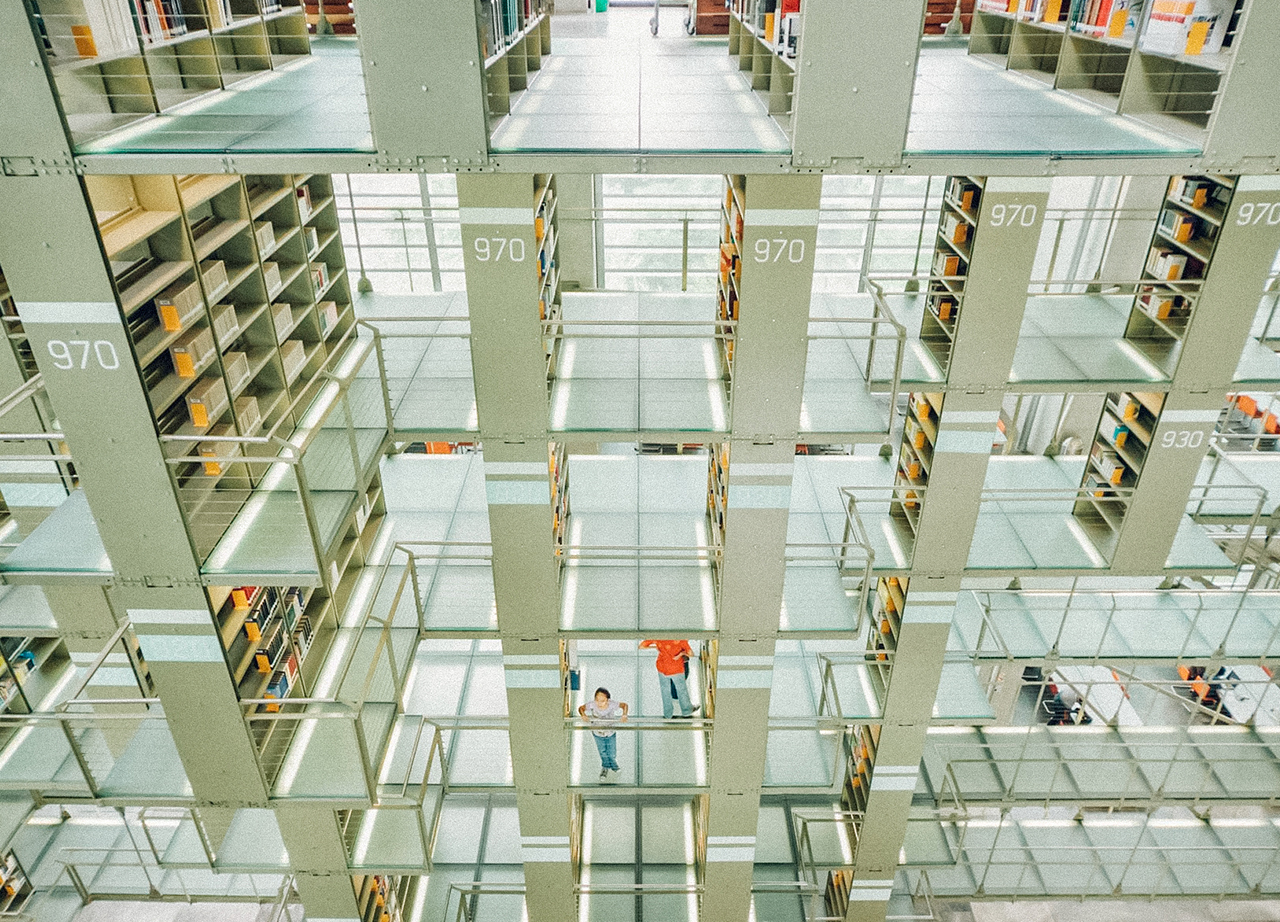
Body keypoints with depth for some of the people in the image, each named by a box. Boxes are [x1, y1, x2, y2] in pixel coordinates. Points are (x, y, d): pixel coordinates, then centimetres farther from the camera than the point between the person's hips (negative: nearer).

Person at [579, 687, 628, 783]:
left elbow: (624, 705, -15)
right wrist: (583, 714, -35)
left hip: (610, 733, 0)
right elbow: (581, 707, -15)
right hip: (597, 733, 0)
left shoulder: (612, 704, -31)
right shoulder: (592, 704, -31)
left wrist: (624, 714, -32)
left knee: (612, 755, 10)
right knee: (603, 753, 14)